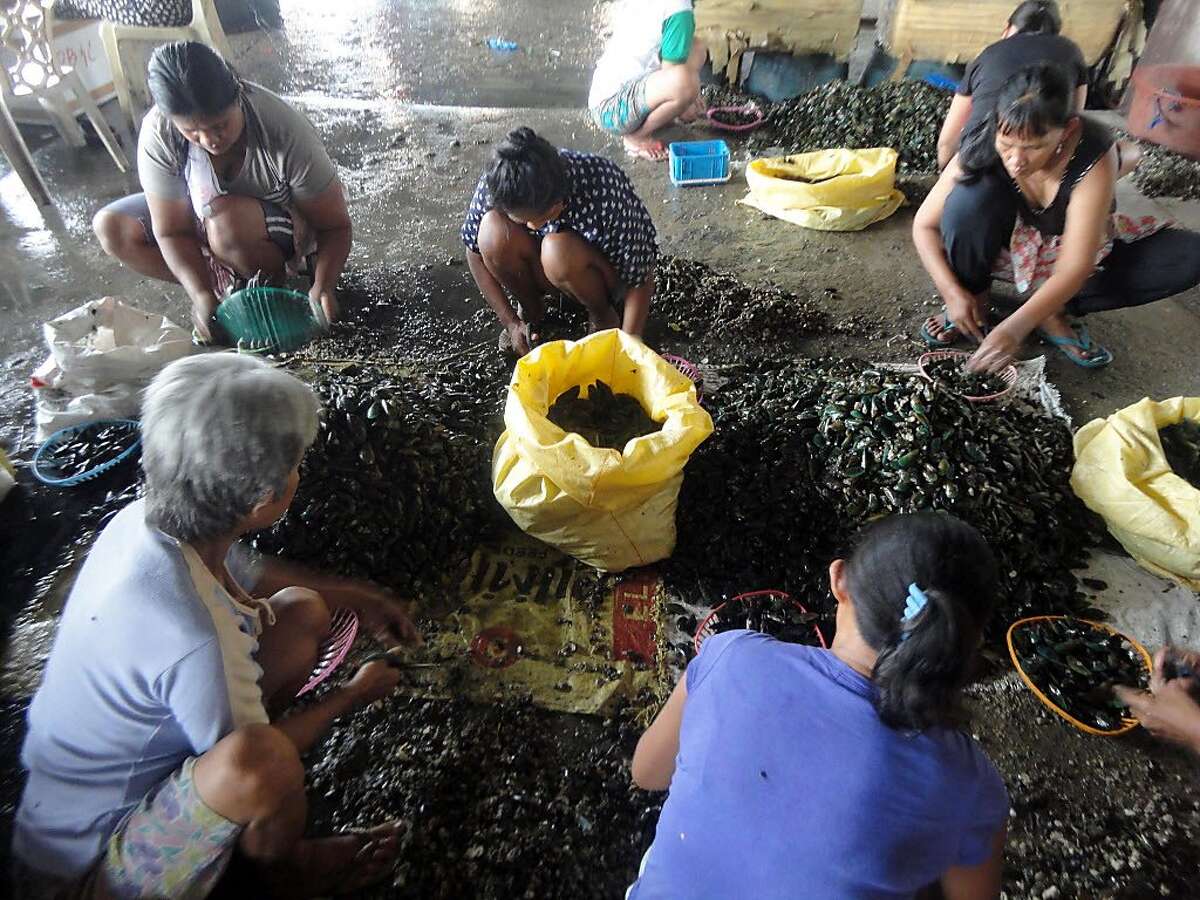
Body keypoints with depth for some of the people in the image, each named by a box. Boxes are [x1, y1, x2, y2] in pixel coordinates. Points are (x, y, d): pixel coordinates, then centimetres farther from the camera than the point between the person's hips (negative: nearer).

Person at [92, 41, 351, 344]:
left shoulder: (285, 131, -32)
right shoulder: (157, 134, -24)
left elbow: (336, 226, -26)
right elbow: (172, 230, -19)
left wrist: (323, 285, -43)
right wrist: (202, 295, -35)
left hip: (285, 228, -4)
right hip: (205, 217, 4)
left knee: (226, 217, -36)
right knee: (111, 227, -11)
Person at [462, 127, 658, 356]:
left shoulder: (605, 198, -36)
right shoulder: (497, 185, -26)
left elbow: (641, 279, -28)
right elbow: (476, 251, -10)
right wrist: (510, 321, -15)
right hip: (541, 269, 3)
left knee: (558, 250, -37)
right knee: (493, 232, -28)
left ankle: (603, 316, -6)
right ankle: (530, 309, 0)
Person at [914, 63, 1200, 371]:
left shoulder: (1094, 155, -30)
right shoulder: (982, 150, -26)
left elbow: (1075, 267, -34)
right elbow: (925, 225, -18)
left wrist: (1014, 328, -46)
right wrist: (953, 292, -31)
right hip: (1007, 247, -1)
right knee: (971, 196, -33)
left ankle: (1053, 313, -12)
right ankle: (977, 300, -12)